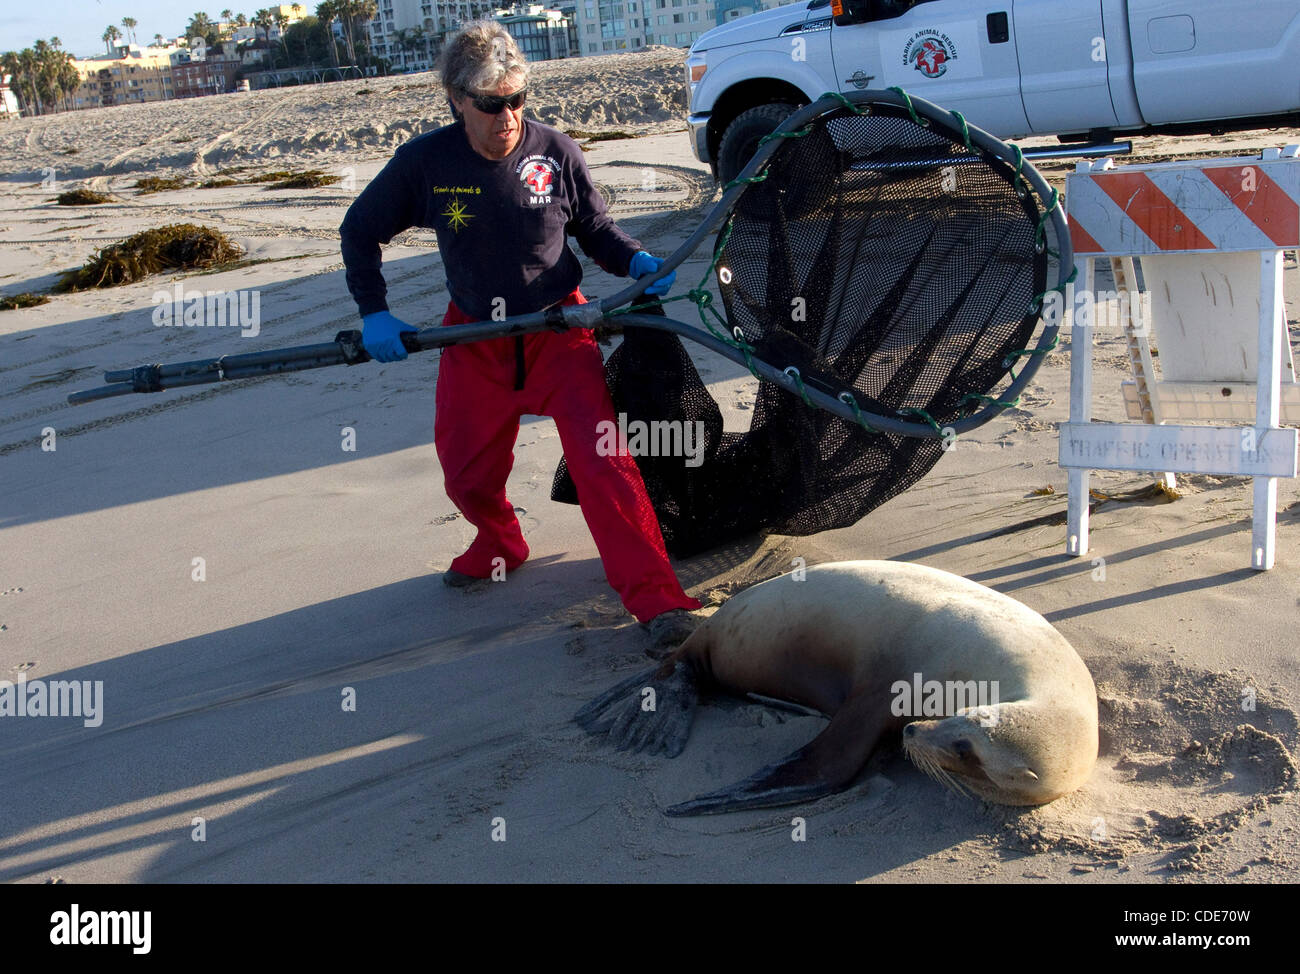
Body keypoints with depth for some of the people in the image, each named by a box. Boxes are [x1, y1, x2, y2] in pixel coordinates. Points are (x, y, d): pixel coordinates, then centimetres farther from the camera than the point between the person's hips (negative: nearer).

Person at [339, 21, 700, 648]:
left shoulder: (554, 152, -11)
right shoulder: (425, 162, -10)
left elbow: (593, 227, 4)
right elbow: (359, 232, 3)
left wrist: (636, 261, -15)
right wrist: (374, 313, -5)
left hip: (558, 326, -2)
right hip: (474, 338, 3)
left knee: (600, 455, -18)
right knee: (465, 470, 13)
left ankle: (654, 598, -16)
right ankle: (500, 543, 46)